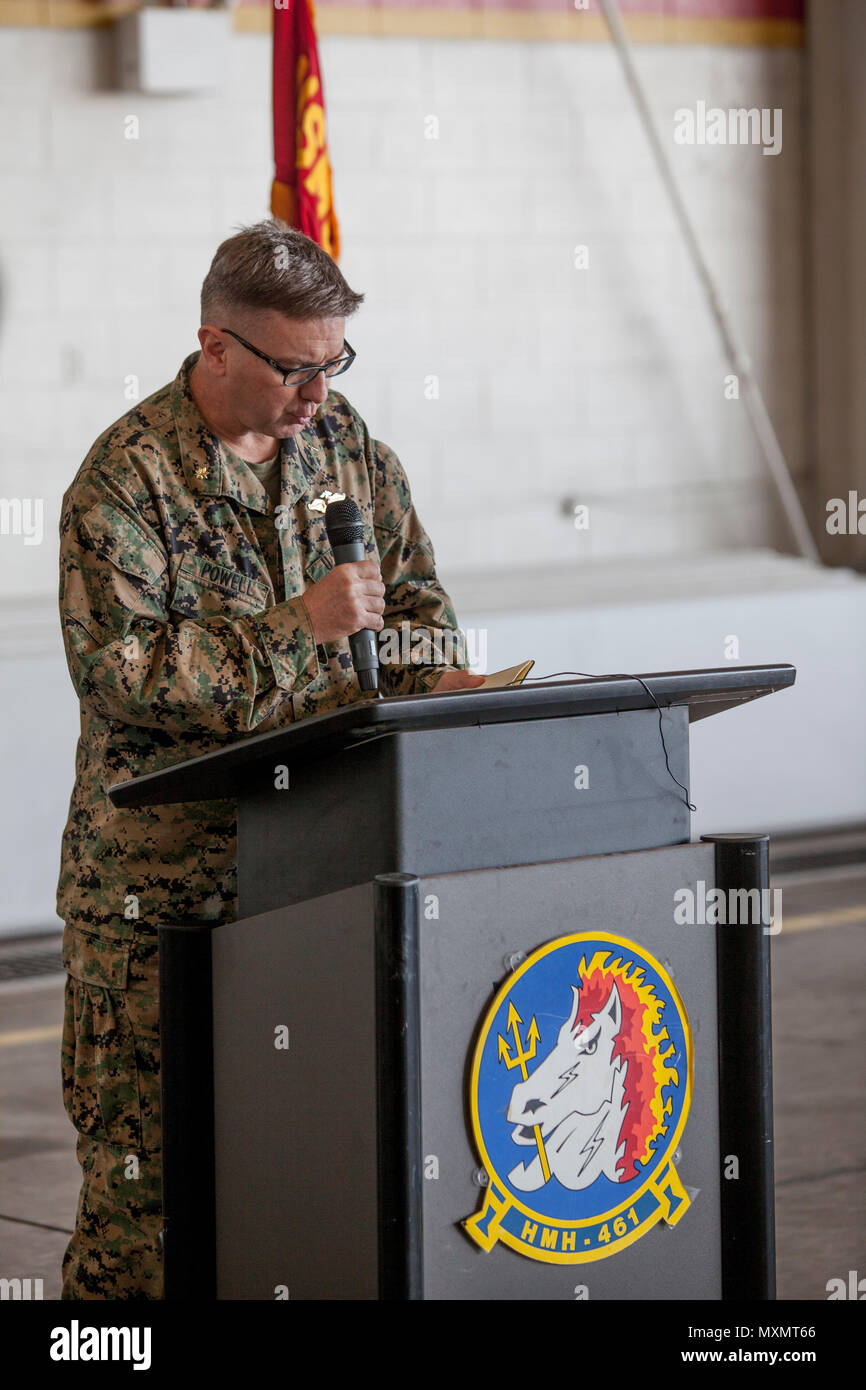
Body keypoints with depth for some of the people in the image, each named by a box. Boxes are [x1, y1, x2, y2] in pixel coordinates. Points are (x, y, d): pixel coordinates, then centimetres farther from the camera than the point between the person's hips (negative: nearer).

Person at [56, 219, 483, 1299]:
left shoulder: (342, 440, 9)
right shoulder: (129, 478, -11)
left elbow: (411, 588, 19)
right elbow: (119, 667, -19)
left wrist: (432, 672, -4)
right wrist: (300, 628, -21)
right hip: (164, 861, -5)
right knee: (151, 1130, -4)